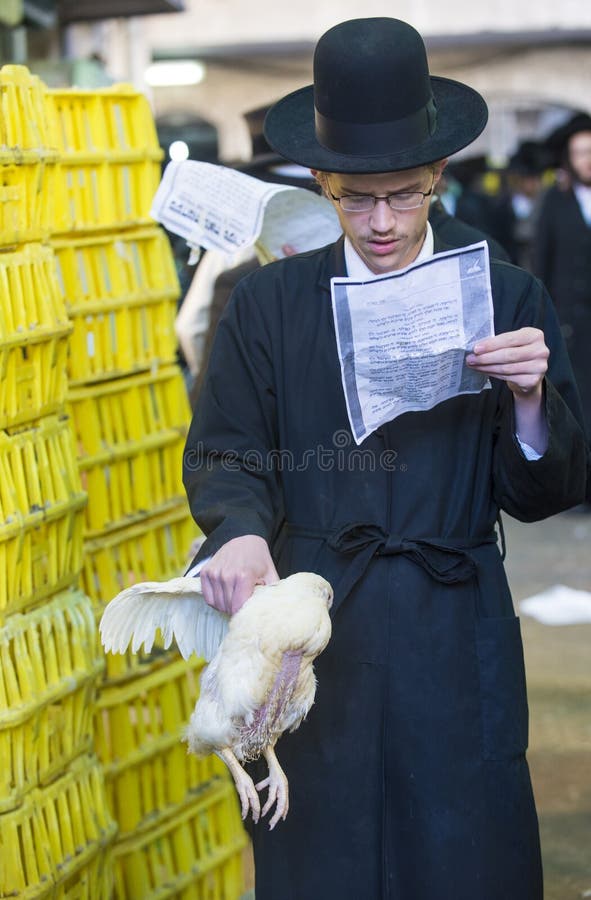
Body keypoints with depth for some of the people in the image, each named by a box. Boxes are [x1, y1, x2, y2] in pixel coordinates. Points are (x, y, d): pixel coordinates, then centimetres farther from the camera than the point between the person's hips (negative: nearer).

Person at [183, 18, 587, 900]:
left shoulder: (508, 298, 2)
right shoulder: (268, 304, 4)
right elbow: (226, 456, 1)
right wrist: (241, 531, -21)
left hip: (455, 647, 0)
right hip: (309, 635, 1)